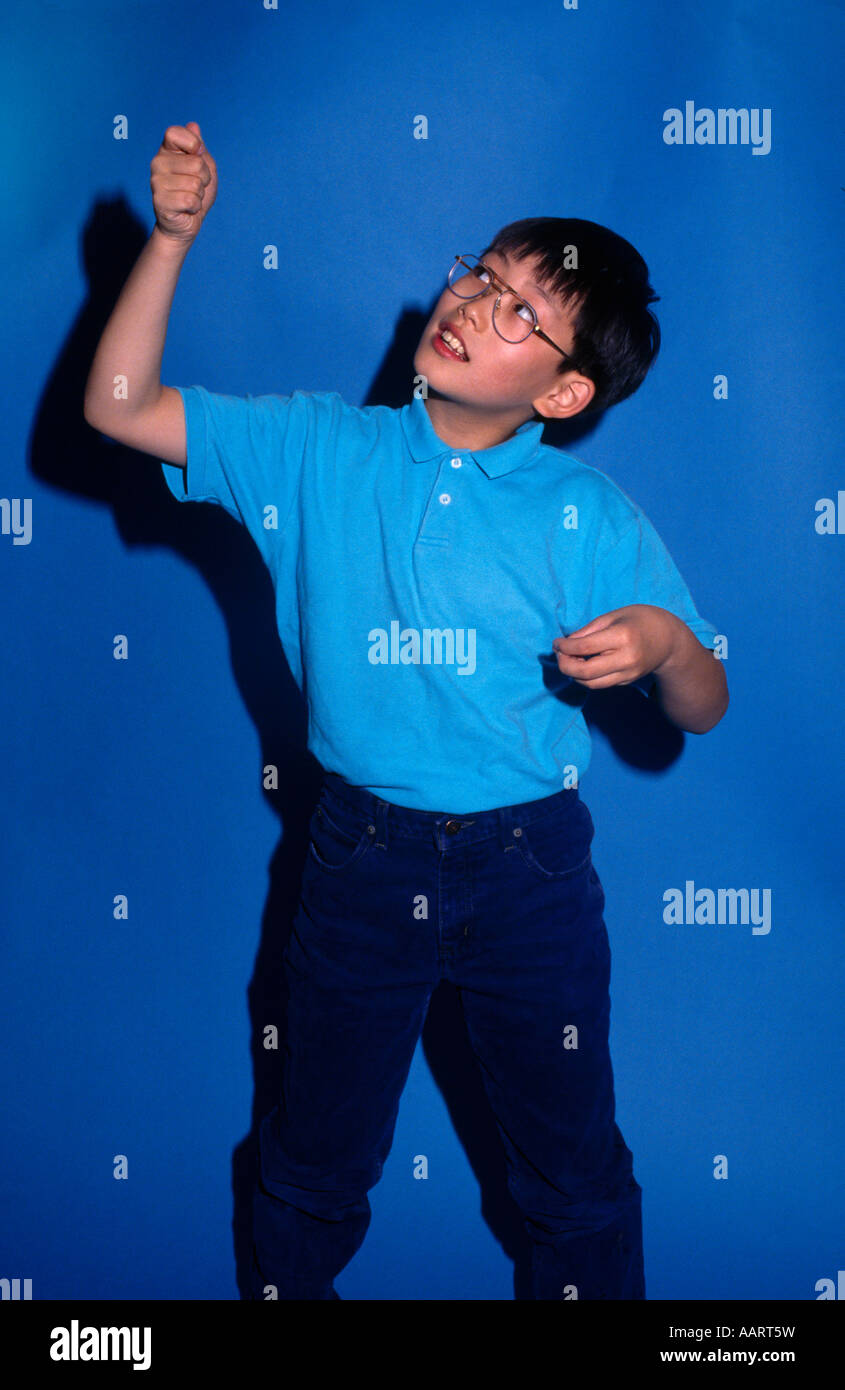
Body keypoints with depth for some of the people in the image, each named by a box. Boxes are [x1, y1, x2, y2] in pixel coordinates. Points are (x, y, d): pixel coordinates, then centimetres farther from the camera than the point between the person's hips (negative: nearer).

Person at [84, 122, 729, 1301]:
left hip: (531, 867, -1)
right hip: (363, 858, 1)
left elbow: (701, 711, -3)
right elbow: (120, 406, -6)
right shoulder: (318, 450, -4)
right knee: (315, 1166, 20)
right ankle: (289, 1288, 47)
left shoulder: (589, 517, -8)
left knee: (576, 1178, 16)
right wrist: (172, 237, -14)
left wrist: (663, 638, -25)